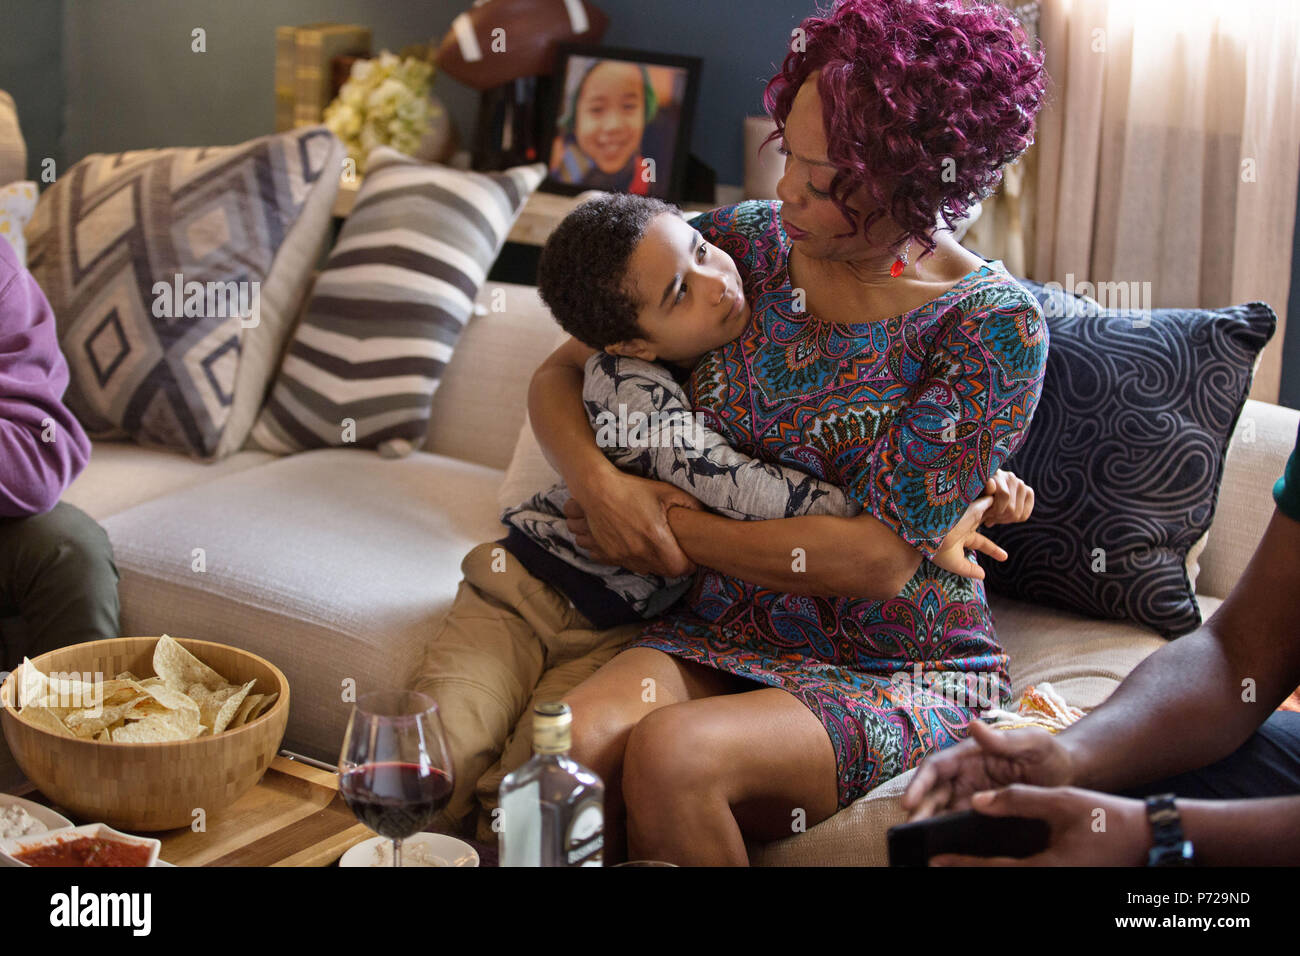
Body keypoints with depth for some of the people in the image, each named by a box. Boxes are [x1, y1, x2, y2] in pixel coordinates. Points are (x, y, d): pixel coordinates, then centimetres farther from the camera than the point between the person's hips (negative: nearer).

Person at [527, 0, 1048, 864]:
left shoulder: (994, 327, -13)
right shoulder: (741, 242, 1)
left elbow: (881, 557, -17)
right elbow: (561, 374, 7)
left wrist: (671, 529, -13)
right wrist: (598, 482, -15)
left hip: (902, 673, -4)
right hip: (723, 633, 4)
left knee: (669, 754, -32)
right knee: (562, 746, -29)